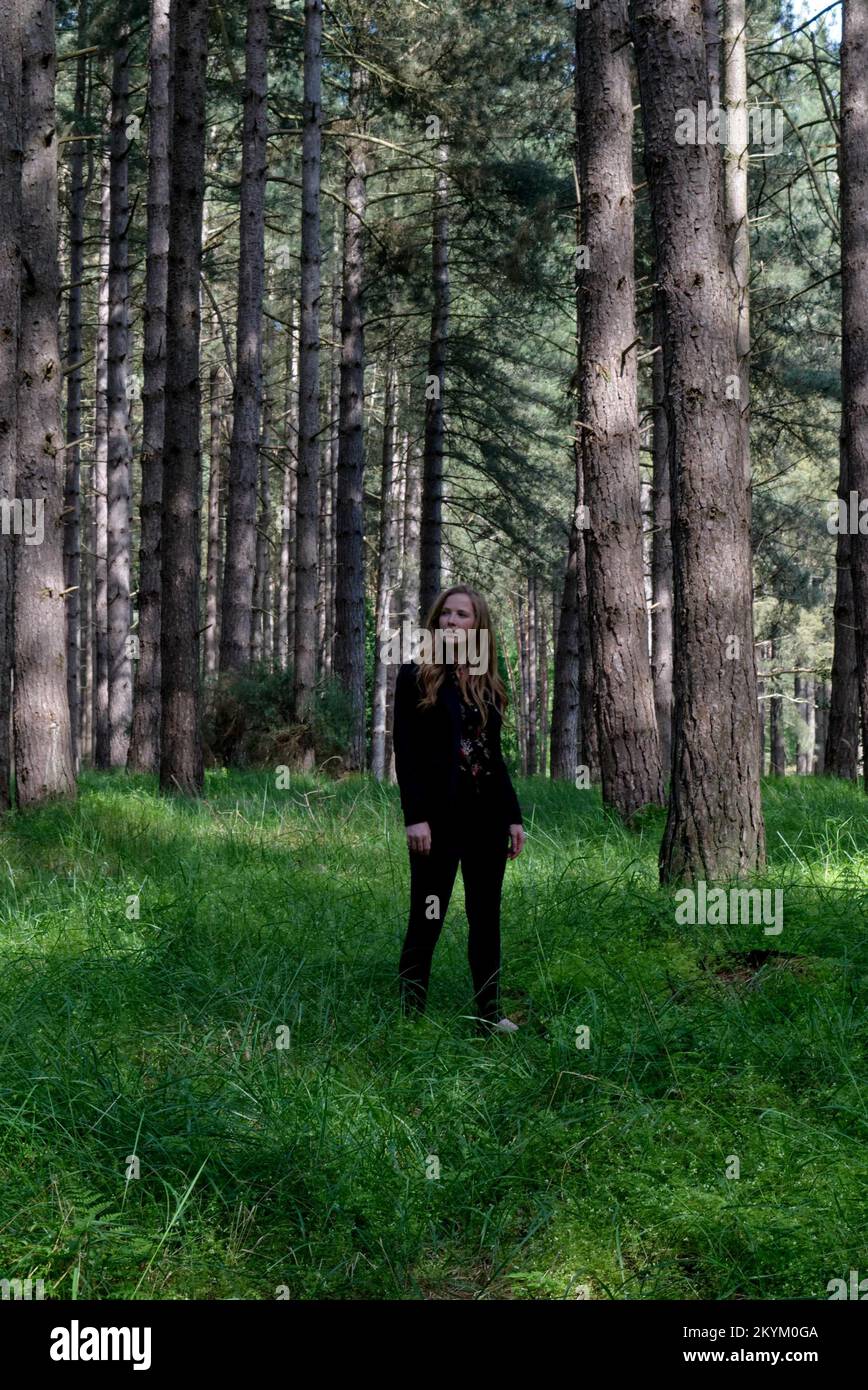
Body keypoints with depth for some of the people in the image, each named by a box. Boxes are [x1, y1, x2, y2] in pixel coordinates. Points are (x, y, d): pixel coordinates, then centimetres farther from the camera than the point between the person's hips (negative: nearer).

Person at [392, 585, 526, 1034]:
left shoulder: (488, 685, 12)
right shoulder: (416, 677, -2)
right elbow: (404, 752, -7)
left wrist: (513, 816, 11)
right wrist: (415, 817, -15)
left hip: (487, 815, 5)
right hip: (438, 816, -5)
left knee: (486, 916, 8)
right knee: (427, 917, -2)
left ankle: (490, 1013, 15)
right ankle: (410, 1013, 4)